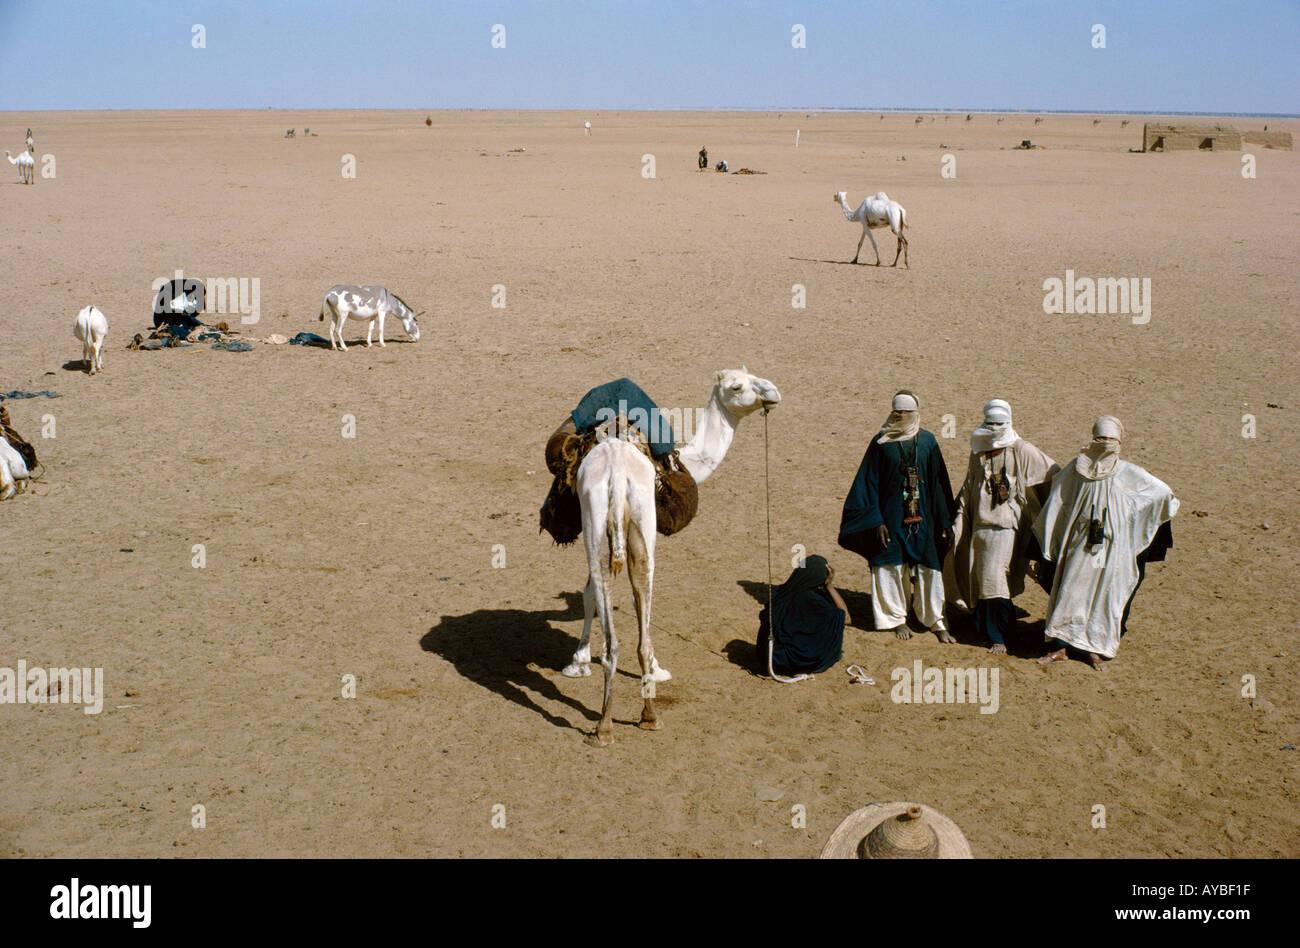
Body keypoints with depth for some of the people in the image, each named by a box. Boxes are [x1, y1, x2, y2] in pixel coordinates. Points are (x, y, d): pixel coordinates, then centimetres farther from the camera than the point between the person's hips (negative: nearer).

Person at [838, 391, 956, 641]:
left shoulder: (927, 441, 3)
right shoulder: (881, 442, -2)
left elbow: (938, 483, 7)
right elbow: (870, 483, -2)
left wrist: (945, 522, 5)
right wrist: (876, 520, -10)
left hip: (923, 517, 2)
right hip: (892, 517, -2)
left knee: (929, 568, 3)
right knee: (893, 567, 4)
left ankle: (936, 620, 16)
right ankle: (898, 619, 20)